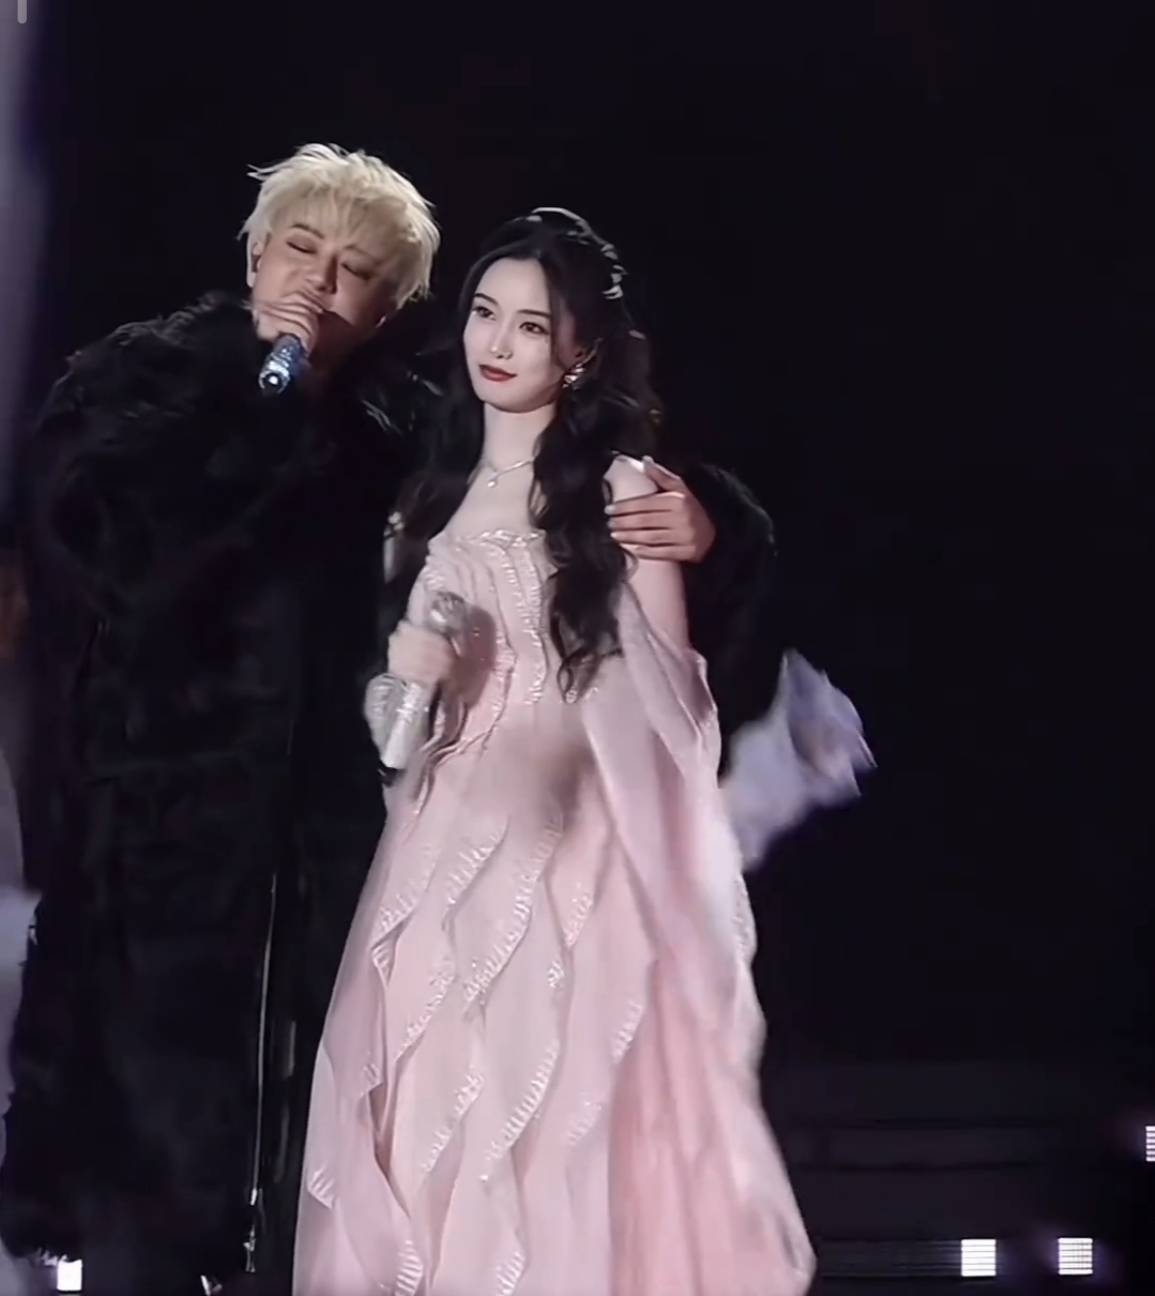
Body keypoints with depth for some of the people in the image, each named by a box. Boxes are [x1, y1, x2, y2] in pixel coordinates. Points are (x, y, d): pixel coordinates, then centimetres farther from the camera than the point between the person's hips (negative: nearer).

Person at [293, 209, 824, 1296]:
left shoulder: (618, 488, 0)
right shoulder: (436, 489, 15)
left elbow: (668, 692, -3)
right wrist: (404, 676, 2)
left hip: (570, 854, -5)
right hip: (439, 858, 5)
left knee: (560, 1138, -6)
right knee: (433, 1137, 3)